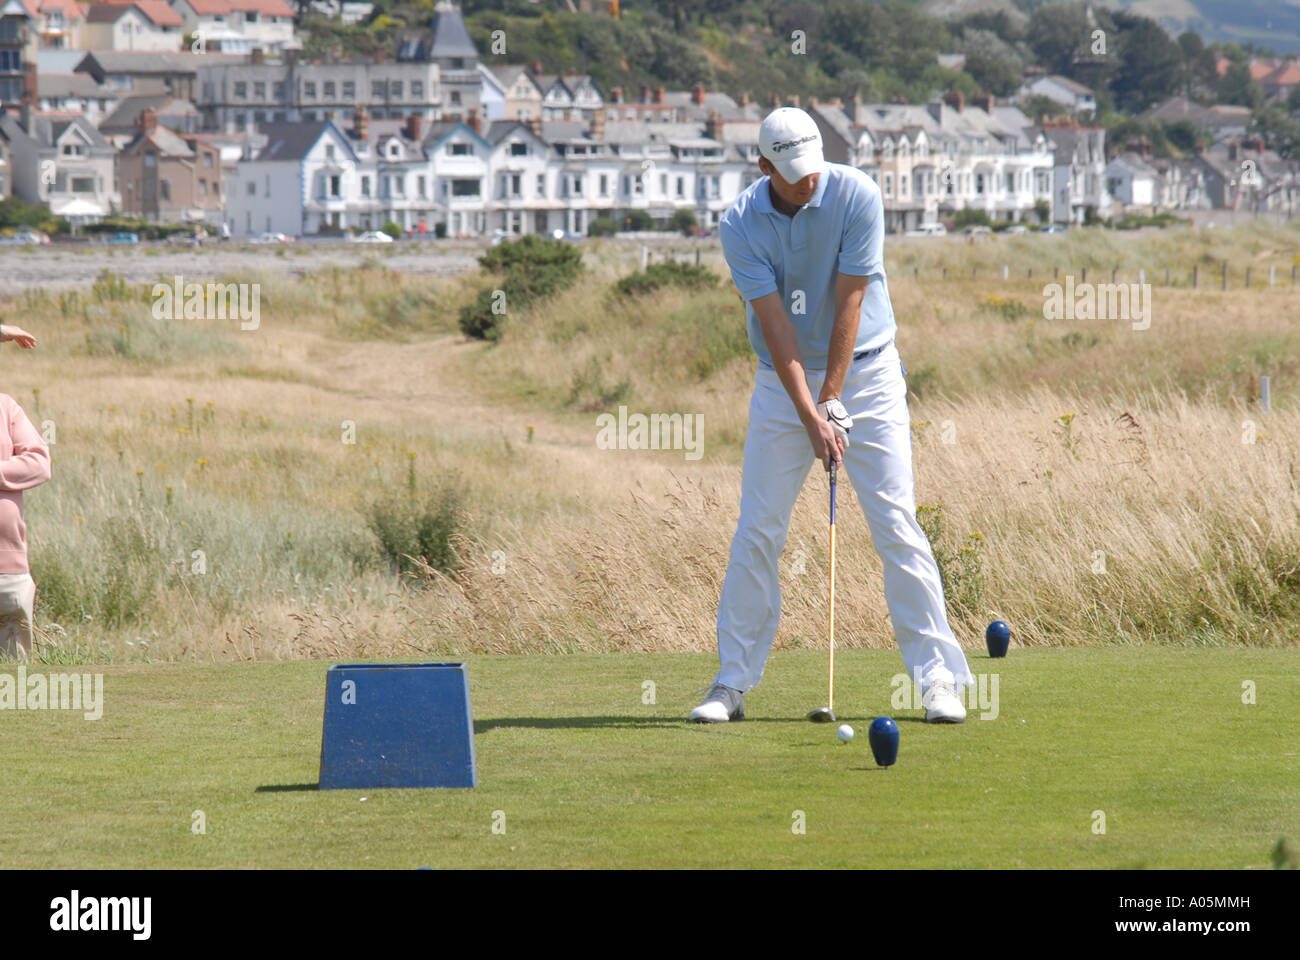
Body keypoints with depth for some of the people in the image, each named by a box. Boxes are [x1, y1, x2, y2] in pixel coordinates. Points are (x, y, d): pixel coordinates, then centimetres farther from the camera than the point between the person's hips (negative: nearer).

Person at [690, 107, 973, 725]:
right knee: (758, 530, -1)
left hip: (864, 370, -1)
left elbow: (849, 304, -15)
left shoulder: (857, 195, -15)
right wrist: (810, 416, -23)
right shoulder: (740, 224, -12)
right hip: (784, 379, 1)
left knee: (896, 524, -7)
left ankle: (939, 677, -5)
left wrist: (832, 401, -16)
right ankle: (732, 683, 6)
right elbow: (775, 324, -16)